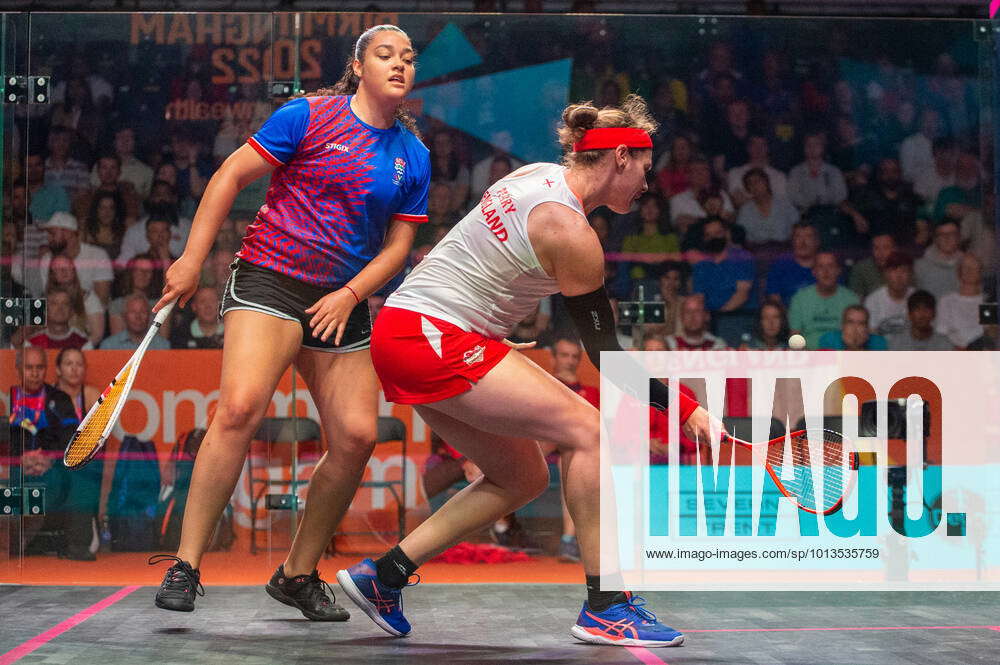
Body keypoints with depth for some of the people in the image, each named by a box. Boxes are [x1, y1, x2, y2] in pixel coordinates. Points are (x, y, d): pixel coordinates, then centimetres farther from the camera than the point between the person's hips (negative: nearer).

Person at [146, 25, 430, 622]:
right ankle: (185, 568, -18)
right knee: (241, 405, -26)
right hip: (269, 279, -5)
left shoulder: (414, 156, 10)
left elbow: (399, 243, 11)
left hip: (342, 303, 5)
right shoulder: (309, 116, -3)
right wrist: (192, 259, -6)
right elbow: (232, 175, -1)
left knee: (357, 437, -6)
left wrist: (349, 296, -5)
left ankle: (299, 575, 13)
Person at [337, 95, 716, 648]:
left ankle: (382, 575, 15)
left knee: (523, 478, 11)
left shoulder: (540, 174, 10)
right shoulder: (570, 233, -16)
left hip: (403, 334, 10)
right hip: (430, 338, -10)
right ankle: (605, 608, -9)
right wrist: (684, 410, -4)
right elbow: (606, 355, -10)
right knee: (586, 430, -12)